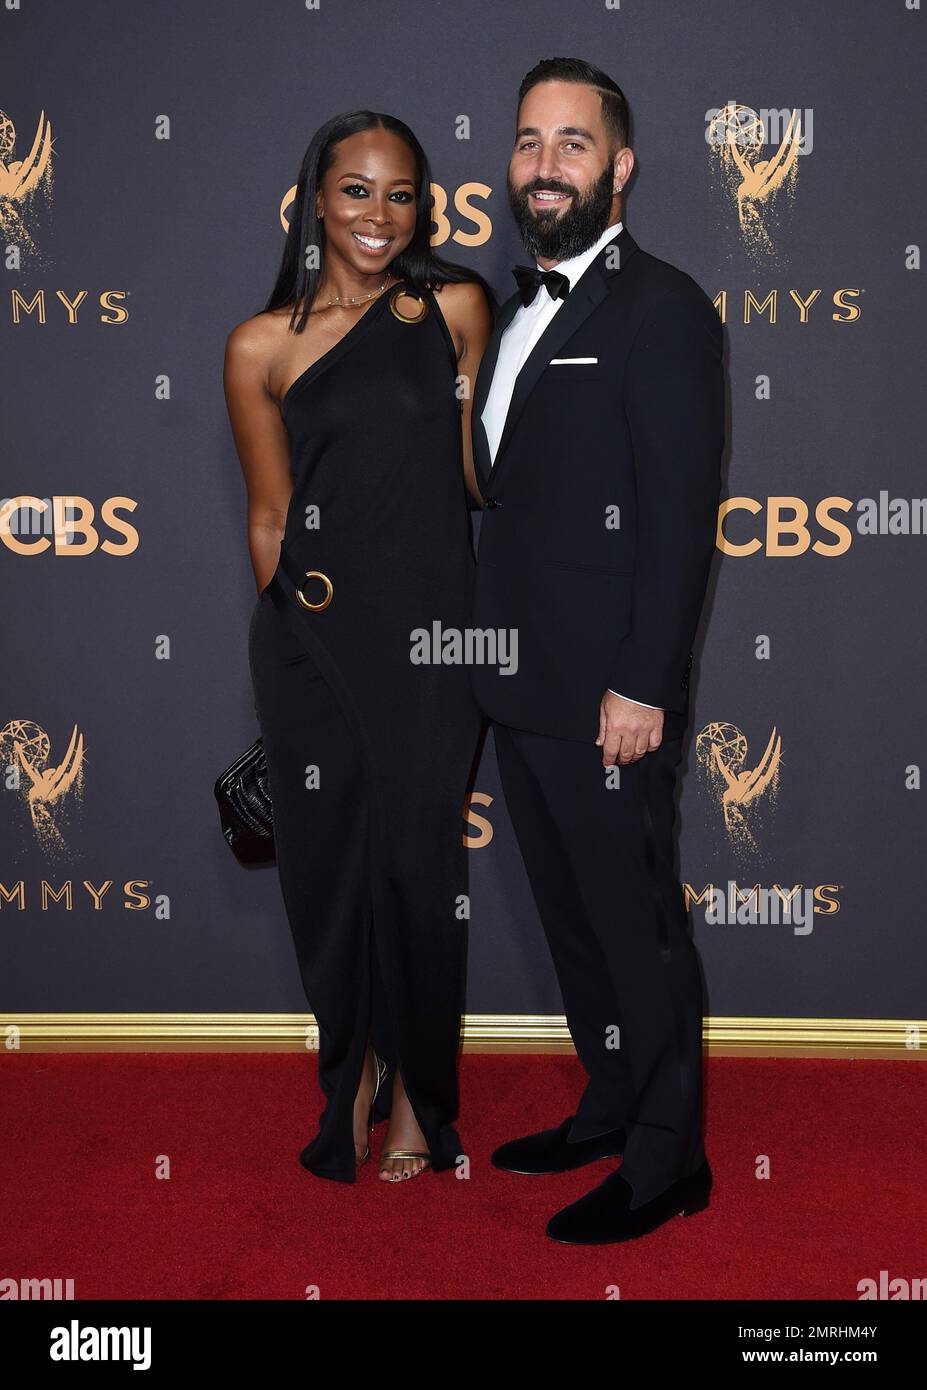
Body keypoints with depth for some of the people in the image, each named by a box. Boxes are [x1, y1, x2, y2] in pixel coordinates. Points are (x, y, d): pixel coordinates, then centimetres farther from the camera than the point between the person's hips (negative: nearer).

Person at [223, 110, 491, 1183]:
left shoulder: (456, 309, 3)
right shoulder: (262, 346, 2)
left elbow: (480, 470, 9)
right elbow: (270, 513, 9)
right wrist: (285, 633, 12)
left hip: (430, 624, 0)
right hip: (314, 639, 1)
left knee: (418, 860, 3)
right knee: (332, 862, 8)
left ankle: (416, 1090, 24)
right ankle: (357, 1071, 32)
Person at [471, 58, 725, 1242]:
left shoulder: (662, 309, -10)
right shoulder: (520, 311, 16)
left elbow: (682, 515, -15)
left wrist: (643, 687, -19)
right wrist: (493, 651, 12)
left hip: (606, 695, -8)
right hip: (521, 691, 8)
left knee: (637, 924, 3)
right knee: (570, 914, 18)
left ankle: (666, 1159, 18)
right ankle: (608, 1109, 34)